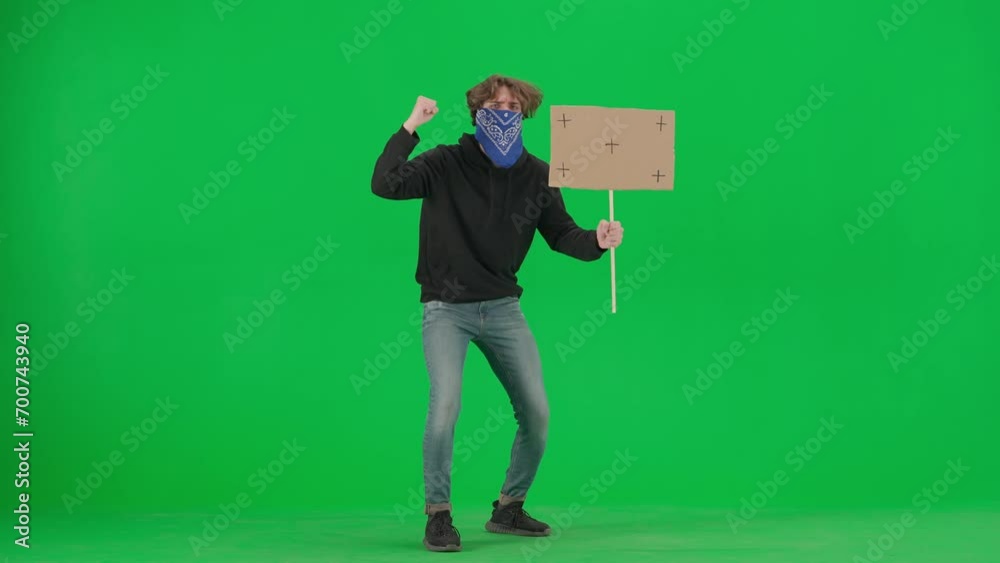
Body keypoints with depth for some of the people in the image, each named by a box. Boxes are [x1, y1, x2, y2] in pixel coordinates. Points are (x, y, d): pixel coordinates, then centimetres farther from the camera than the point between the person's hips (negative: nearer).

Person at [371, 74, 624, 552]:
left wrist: (596, 241, -17)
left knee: (536, 411, 2)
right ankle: (438, 515, -4)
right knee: (445, 405, -22)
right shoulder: (446, 164, -9)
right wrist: (410, 128, -29)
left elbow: (561, 235, 3)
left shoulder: (537, 175, 1)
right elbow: (384, 185, -22)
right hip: (446, 309, -4)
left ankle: (509, 509, 23)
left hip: (502, 307, 4)